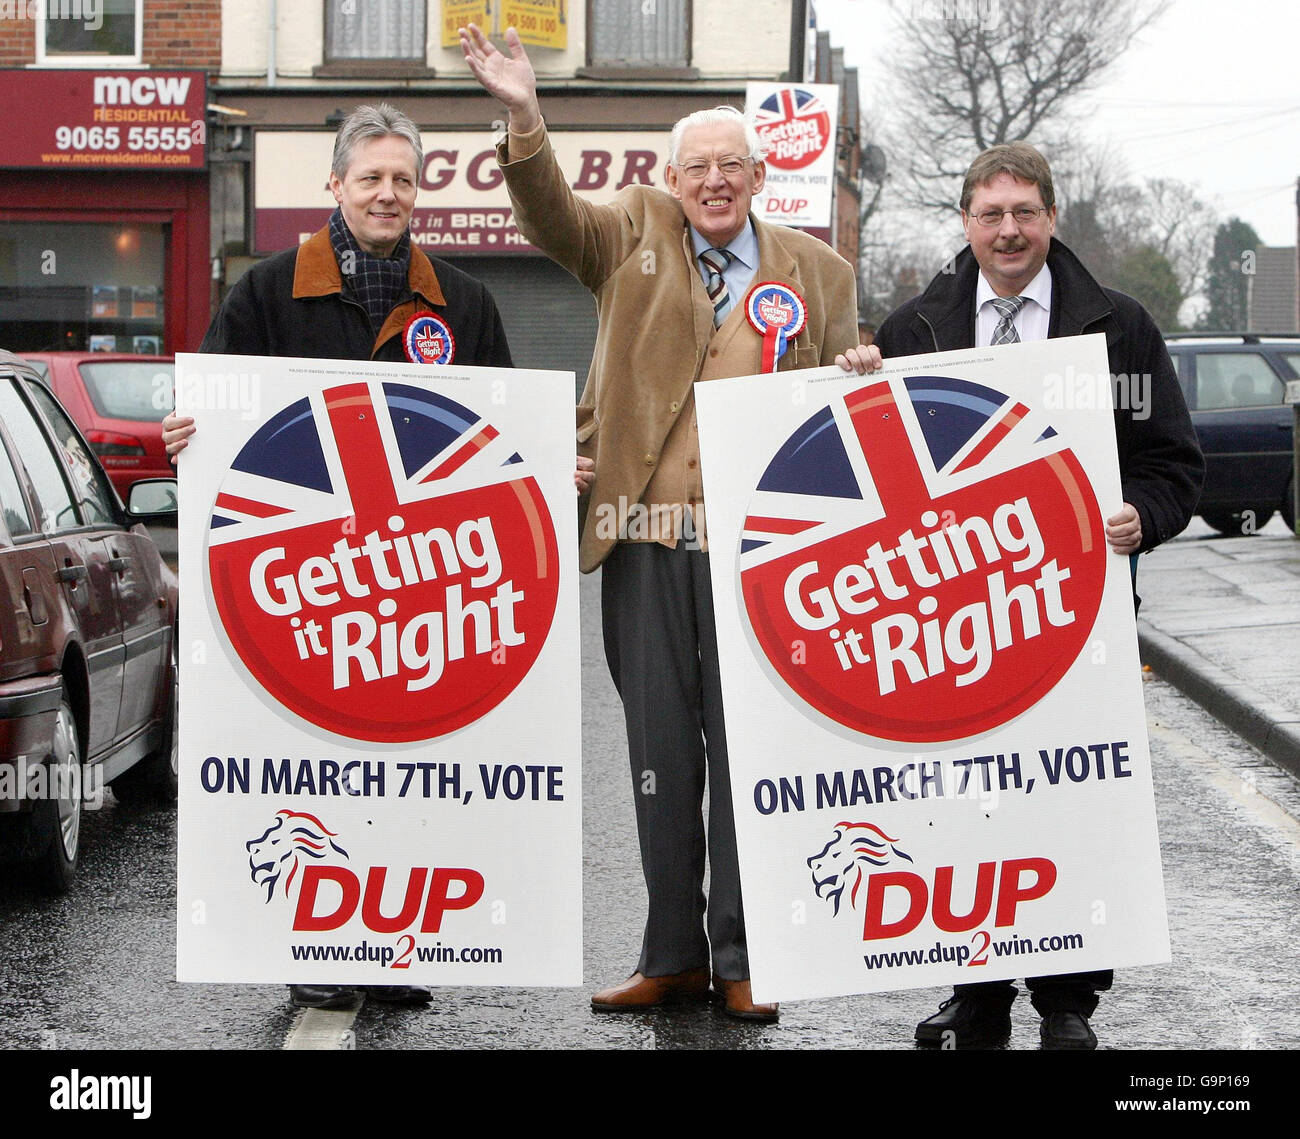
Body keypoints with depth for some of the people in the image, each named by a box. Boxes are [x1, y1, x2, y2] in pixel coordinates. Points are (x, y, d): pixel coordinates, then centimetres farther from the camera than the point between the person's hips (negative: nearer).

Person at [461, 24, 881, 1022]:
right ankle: (673, 955, 15)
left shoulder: (816, 270, 12)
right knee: (659, 751, 6)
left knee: (745, 750, 1)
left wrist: (857, 376, -5)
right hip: (645, 537, 1)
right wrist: (526, 118, -21)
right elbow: (552, 220, -5)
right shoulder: (634, 235, 11)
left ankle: (743, 959, 10)